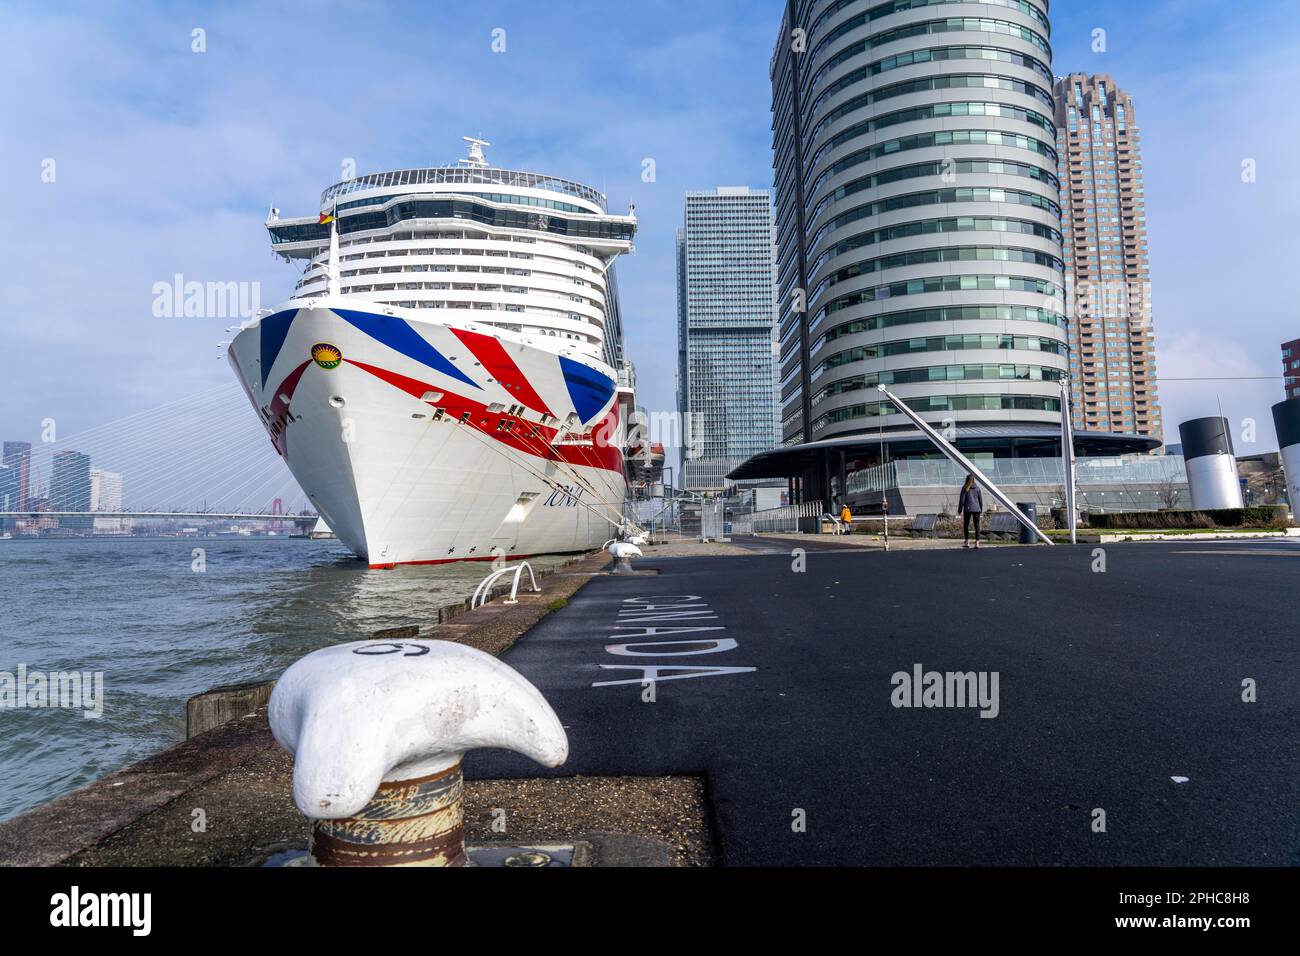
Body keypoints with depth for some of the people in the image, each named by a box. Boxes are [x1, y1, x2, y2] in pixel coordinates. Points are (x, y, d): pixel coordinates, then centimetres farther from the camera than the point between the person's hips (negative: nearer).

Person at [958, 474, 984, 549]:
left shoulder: (964, 488, -5)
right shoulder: (977, 488, 3)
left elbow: (962, 500, -5)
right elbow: (980, 500, 7)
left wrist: (959, 510, 2)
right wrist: (981, 510, 16)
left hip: (967, 509, -2)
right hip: (976, 509, 2)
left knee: (966, 525, 12)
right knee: (977, 526, 1)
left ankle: (967, 542, 14)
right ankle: (977, 543, -5)